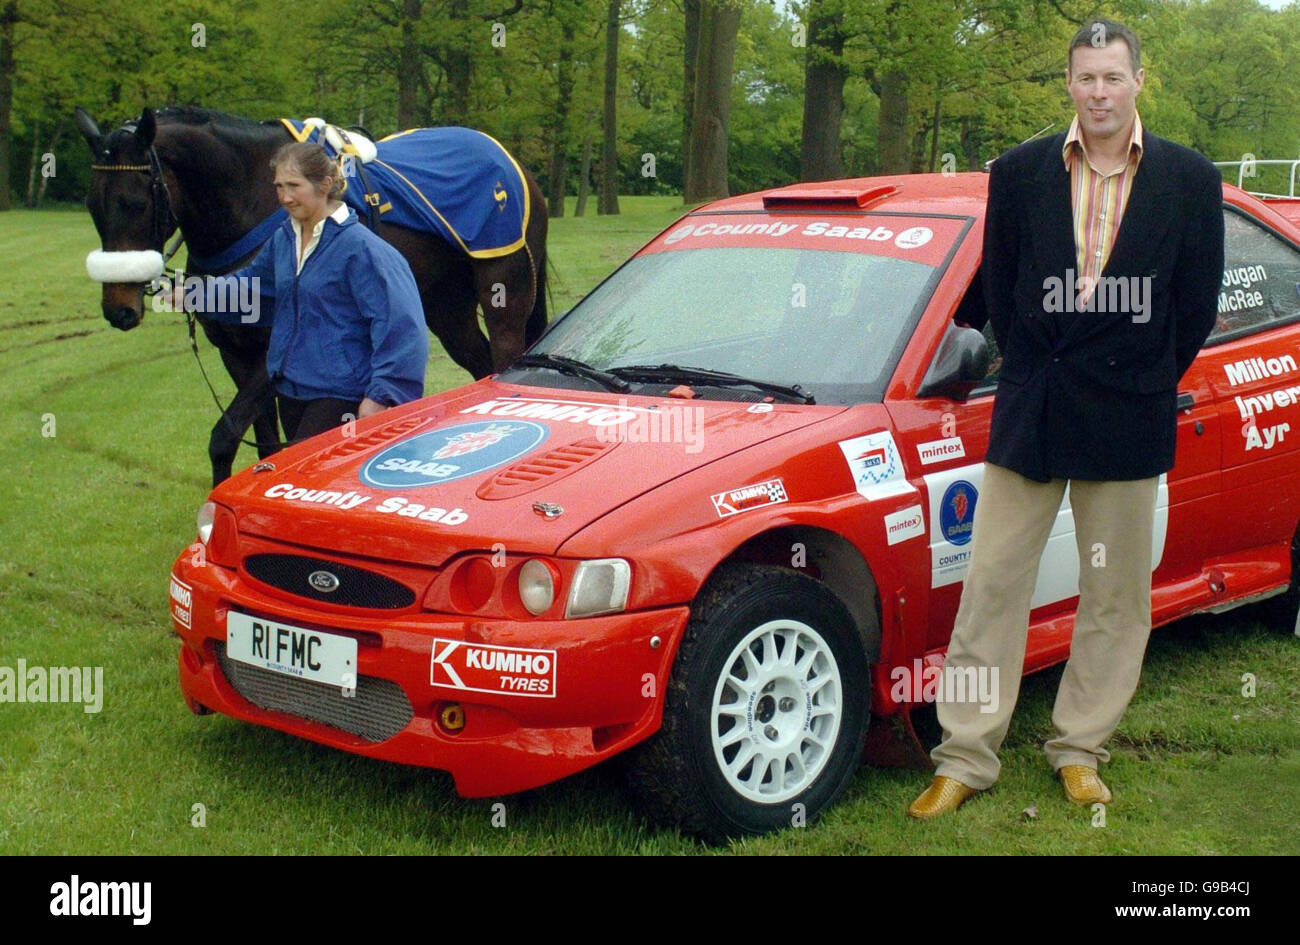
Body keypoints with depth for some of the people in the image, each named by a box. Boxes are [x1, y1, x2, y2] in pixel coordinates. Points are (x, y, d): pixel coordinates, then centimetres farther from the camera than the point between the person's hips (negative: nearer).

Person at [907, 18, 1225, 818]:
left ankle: (1080, 751, 24)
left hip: (1129, 421, 0)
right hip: (1031, 415, 0)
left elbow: (1197, 303, 4)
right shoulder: (1019, 174, 1)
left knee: (1116, 596, 9)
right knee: (992, 588, 2)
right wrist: (1034, 379, 6)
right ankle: (966, 759, 10)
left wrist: (1143, 386, 5)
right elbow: (1000, 291, 8)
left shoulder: (1189, 180, 0)